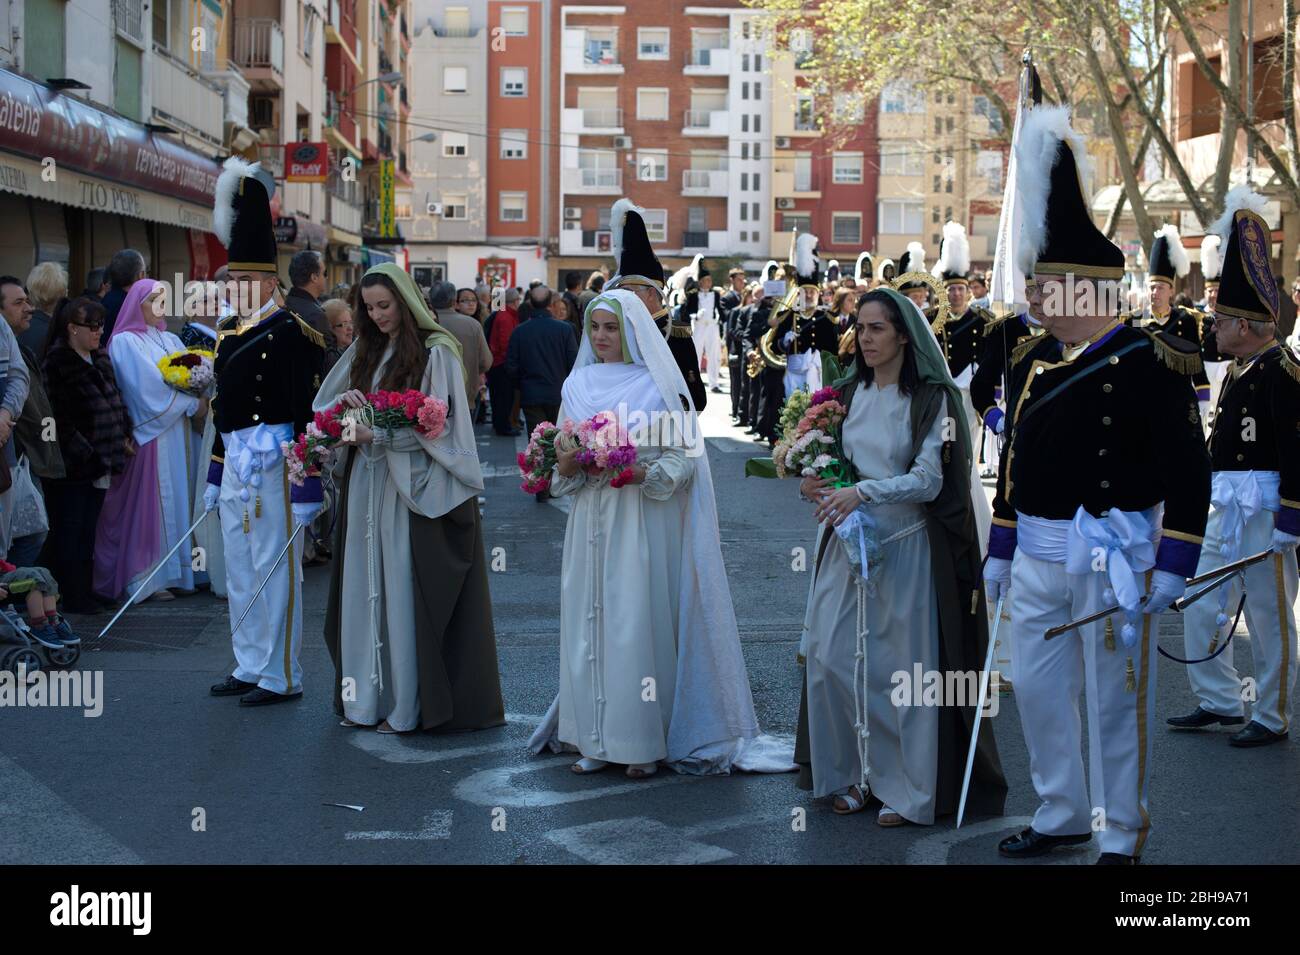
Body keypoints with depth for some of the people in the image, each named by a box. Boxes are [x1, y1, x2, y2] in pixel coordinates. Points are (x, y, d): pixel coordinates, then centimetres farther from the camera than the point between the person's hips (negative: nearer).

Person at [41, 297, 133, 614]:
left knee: (86, 531, 12)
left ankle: (83, 594, 19)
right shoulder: (56, 363, -12)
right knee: (68, 532, -2)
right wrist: (84, 452, -16)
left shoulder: (101, 359, 13)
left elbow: (116, 402, 22)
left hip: (98, 464, 8)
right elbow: (58, 418, -16)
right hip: (71, 467, -7)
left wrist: (123, 437, 10)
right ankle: (70, 597, 3)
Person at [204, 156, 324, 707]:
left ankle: (281, 677, 5)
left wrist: (307, 487, -19)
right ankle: (250, 668, 24)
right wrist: (215, 476, 20)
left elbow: (307, 412, -16)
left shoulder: (293, 335, -12)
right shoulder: (231, 335, 14)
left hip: (272, 464, -9)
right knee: (239, 571, 14)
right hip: (235, 464, 9)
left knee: (274, 569, -3)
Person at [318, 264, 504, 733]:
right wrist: (345, 401, -7)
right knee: (367, 587, 7)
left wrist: (378, 435, -21)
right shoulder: (365, 351, 12)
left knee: (405, 591, -3)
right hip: (367, 485, 6)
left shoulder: (435, 352, -8)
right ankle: (368, 694, 14)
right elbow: (324, 405, 15)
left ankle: (407, 702, 4)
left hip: (414, 488, -6)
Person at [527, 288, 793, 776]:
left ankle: (646, 742, 5)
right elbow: (561, 459, 13)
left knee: (640, 623, -4)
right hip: (591, 527, 5)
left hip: (643, 528, -5)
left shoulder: (659, 386, -3)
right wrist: (565, 464, -9)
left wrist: (642, 473, -23)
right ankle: (596, 739, 13)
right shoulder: (577, 384, 11)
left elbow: (683, 459, -7)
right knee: (589, 623, 5)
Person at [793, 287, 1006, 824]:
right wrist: (819, 484, -6)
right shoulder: (849, 394, 9)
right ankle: (855, 770, 18)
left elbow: (929, 480, -14)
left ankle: (908, 789, 11)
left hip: (906, 546, -5)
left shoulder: (931, 398, -7)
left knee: (906, 666, 0)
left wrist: (863, 492, -25)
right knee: (833, 655, 1)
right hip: (849, 540, 5)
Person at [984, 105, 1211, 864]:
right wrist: (1000, 551, 17)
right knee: (1037, 688, 13)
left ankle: (1124, 835, 17)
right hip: (1038, 559, 7)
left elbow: (1189, 472, -15)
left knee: (1117, 699, 3)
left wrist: (1173, 566, -18)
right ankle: (1062, 814, 30)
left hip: (1114, 558, -7)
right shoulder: (1032, 366, 9)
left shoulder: (1149, 365, -13)